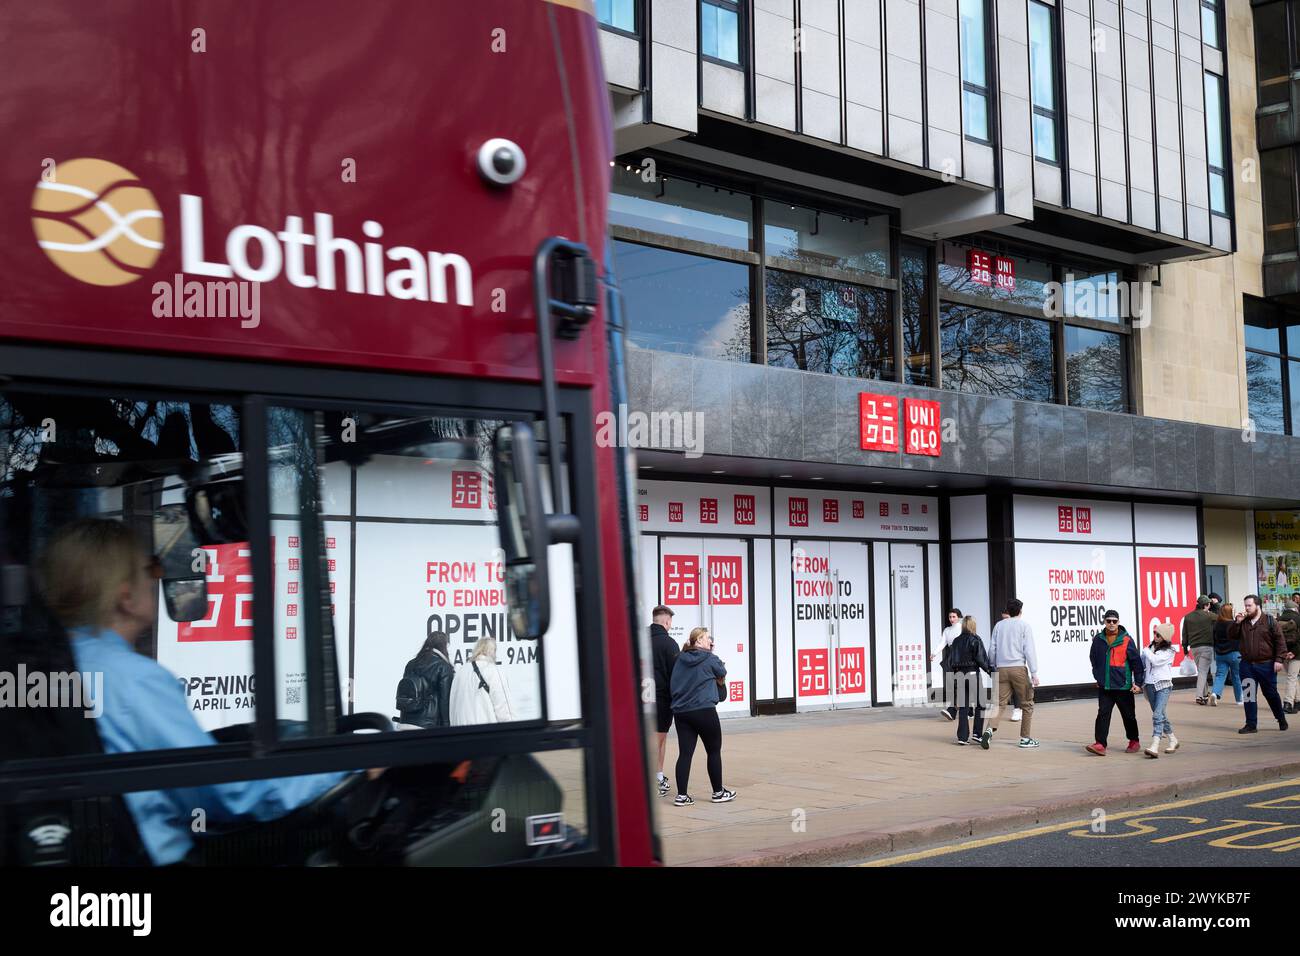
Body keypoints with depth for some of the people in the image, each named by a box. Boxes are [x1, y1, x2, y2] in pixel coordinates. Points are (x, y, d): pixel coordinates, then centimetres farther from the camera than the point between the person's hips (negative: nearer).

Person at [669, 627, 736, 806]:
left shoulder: (680, 659, 8)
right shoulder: (711, 659, -6)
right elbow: (722, 672, 10)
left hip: (681, 712, 5)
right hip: (704, 710, -5)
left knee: (685, 753, 3)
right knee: (714, 752, 10)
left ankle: (682, 795, -1)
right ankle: (718, 792, 19)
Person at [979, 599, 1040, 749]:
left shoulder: (999, 625, 11)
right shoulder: (1024, 625, -2)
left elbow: (992, 649, 10)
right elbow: (1029, 650, -8)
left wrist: (994, 668, 20)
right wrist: (1034, 673, -8)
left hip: (1002, 669, 4)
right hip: (1019, 668, -4)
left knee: (1000, 702, 3)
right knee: (1027, 704, 10)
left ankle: (990, 729, -20)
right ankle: (1025, 738, 11)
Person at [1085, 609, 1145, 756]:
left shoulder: (1126, 640, -7)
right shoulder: (1098, 639, 3)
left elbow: (1136, 662, -4)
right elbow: (1093, 658, 19)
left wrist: (1138, 682, -6)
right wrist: (1097, 676, 16)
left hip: (1123, 686, -2)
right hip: (1104, 686, 2)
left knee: (1128, 715, 11)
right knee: (1103, 714, -6)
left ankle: (1134, 741, 29)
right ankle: (1100, 744, -9)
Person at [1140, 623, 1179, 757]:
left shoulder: (1169, 651, -4)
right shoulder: (1151, 647, 11)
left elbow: (1156, 660, -17)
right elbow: (1142, 663, 14)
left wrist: (1146, 651, -2)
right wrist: (1141, 681, 6)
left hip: (1163, 685, -6)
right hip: (1150, 685, 6)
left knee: (1158, 714, -16)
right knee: (1161, 715, 14)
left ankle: (1155, 746, -24)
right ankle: (1172, 740, 31)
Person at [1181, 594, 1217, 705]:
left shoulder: (1187, 617, 6)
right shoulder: (1210, 616, -7)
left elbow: (1185, 634, 9)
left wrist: (1185, 648, 14)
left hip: (1194, 647, 5)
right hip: (1206, 647, -5)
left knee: (1201, 671, 17)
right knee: (1203, 671, -3)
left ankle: (1204, 694, 21)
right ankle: (1200, 696, -10)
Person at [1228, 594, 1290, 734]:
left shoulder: (1269, 621, -3)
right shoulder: (1242, 622, 9)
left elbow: (1280, 641, -5)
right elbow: (1232, 635, 5)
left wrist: (1279, 659, -13)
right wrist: (1236, 622, -9)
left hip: (1266, 665, -3)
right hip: (1247, 665, 3)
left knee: (1271, 694, 9)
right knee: (1249, 696, 1)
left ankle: (1282, 720, 29)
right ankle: (1251, 725, 6)